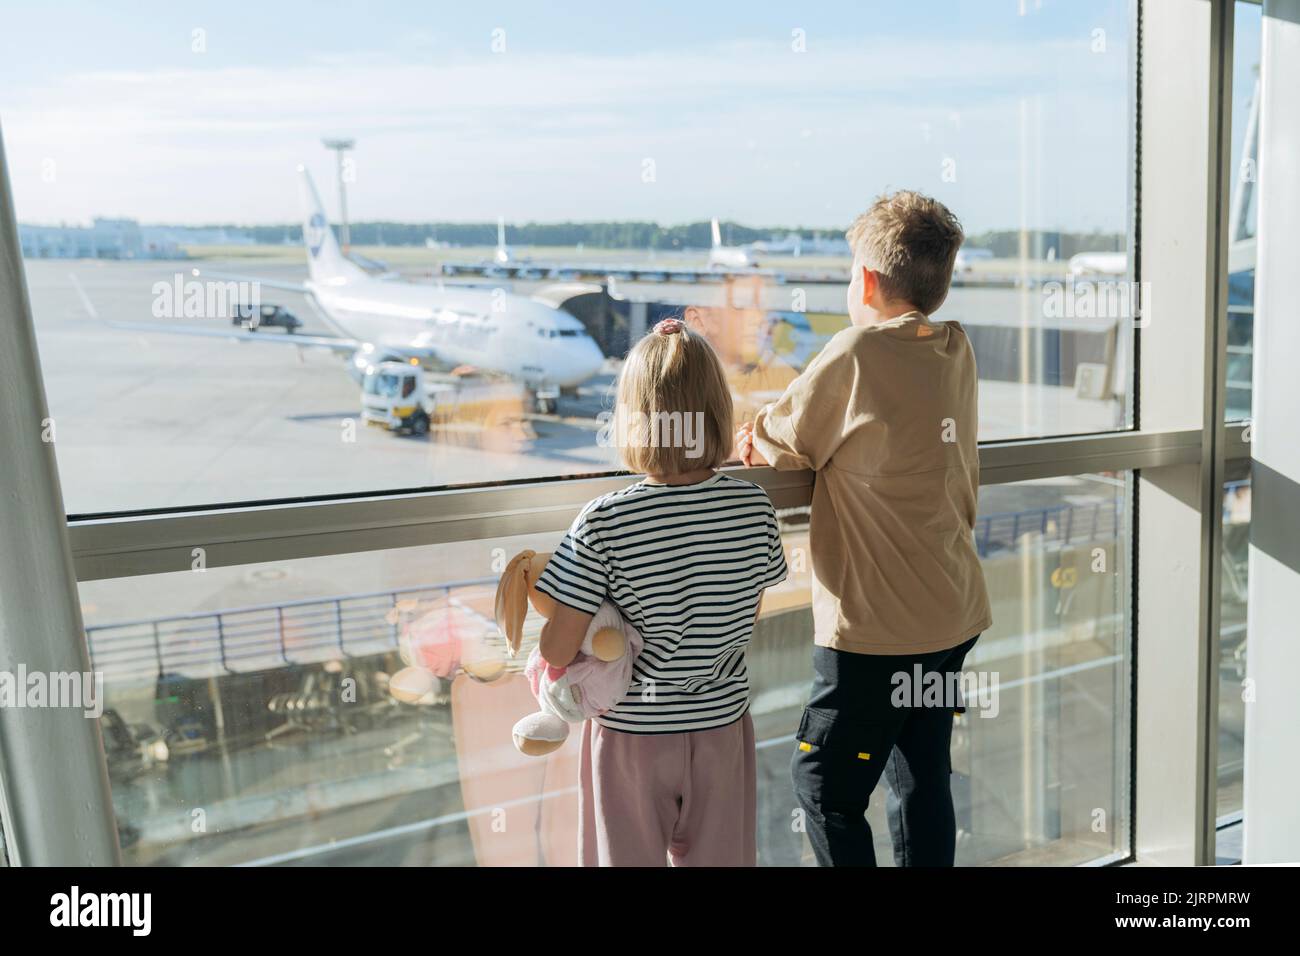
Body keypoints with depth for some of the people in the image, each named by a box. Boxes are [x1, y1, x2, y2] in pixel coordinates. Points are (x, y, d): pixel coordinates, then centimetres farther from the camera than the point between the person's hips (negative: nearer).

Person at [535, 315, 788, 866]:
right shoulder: (754, 507, -12)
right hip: (722, 725, 3)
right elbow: (749, 619, 1)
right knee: (717, 858, 23)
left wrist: (537, 655, 3)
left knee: (629, 857, 19)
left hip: (632, 735, -2)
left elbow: (558, 650, -19)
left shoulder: (603, 523, -23)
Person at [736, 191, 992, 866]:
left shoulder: (857, 353, -17)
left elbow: (775, 445, -8)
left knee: (823, 787, 6)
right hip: (953, 615, 8)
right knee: (923, 783, 19)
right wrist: (776, 438, 5)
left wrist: (753, 437, 13)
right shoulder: (957, 351, 5)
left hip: (875, 628, -8)